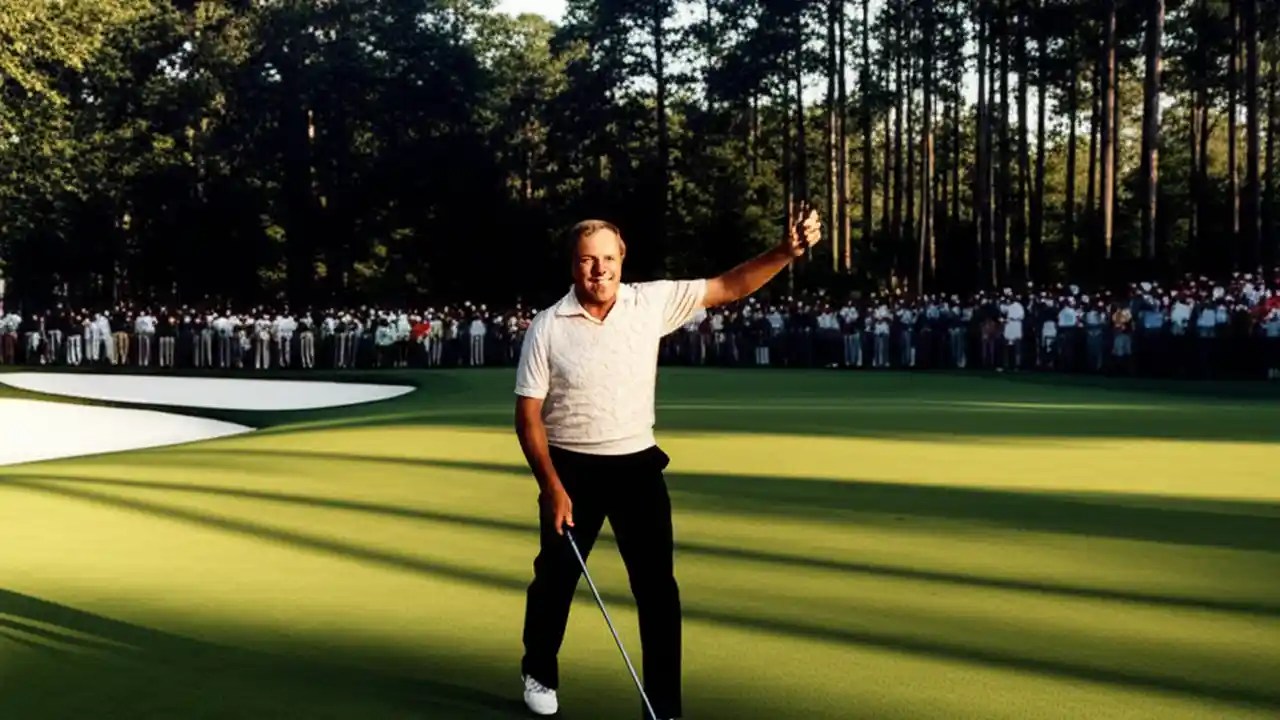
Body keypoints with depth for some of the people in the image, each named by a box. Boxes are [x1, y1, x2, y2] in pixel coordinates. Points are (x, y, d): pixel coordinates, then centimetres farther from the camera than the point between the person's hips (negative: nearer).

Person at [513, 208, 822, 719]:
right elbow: (528, 415, -8)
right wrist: (552, 486, -15)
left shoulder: (653, 302, -4)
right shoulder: (547, 327, -9)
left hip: (637, 465, 1)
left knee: (658, 588, -2)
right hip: (571, 469, -1)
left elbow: (728, 288, -2)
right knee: (555, 580, 13)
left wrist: (786, 252, -17)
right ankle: (539, 674, 39)